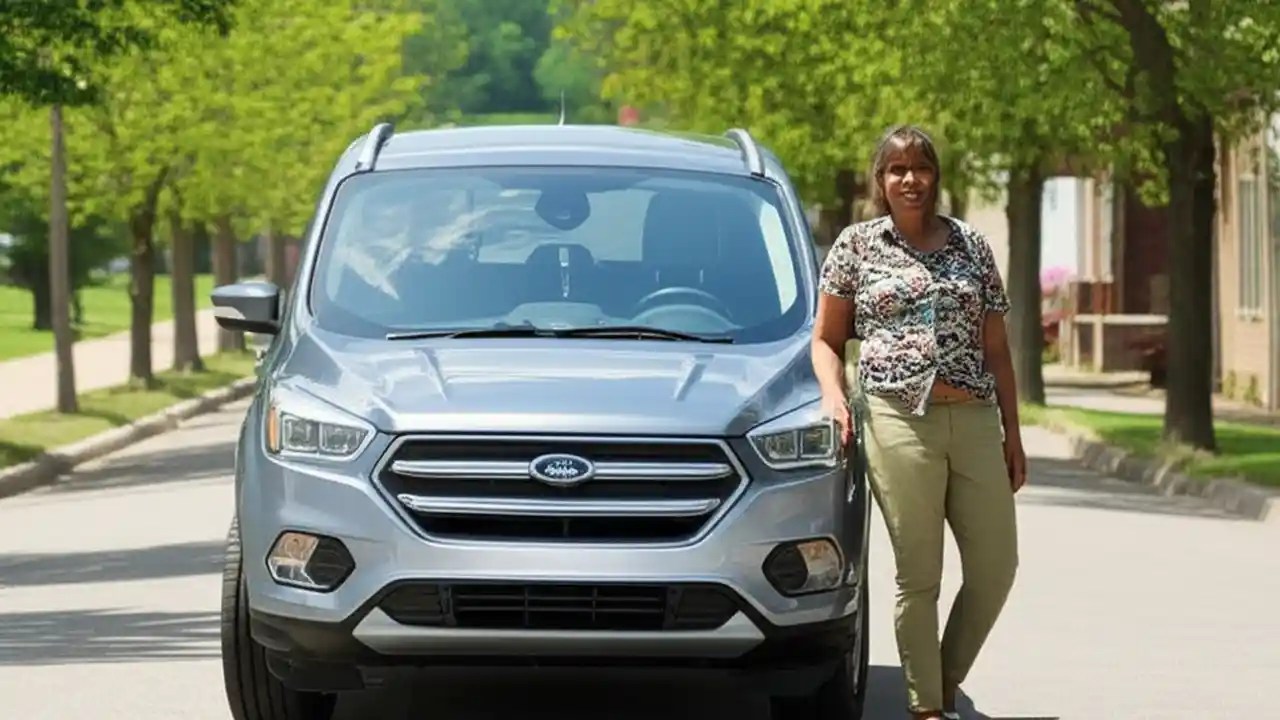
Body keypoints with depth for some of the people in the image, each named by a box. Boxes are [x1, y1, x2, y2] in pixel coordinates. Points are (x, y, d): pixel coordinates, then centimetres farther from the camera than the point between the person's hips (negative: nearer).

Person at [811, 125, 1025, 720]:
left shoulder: (971, 247, 15)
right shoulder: (857, 245, 8)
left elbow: (996, 350, 16)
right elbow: (826, 340, 12)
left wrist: (1012, 434, 12)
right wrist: (834, 397, -7)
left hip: (975, 420, 3)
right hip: (897, 419, -3)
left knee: (996, 567, 1)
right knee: (918, 574, -3)